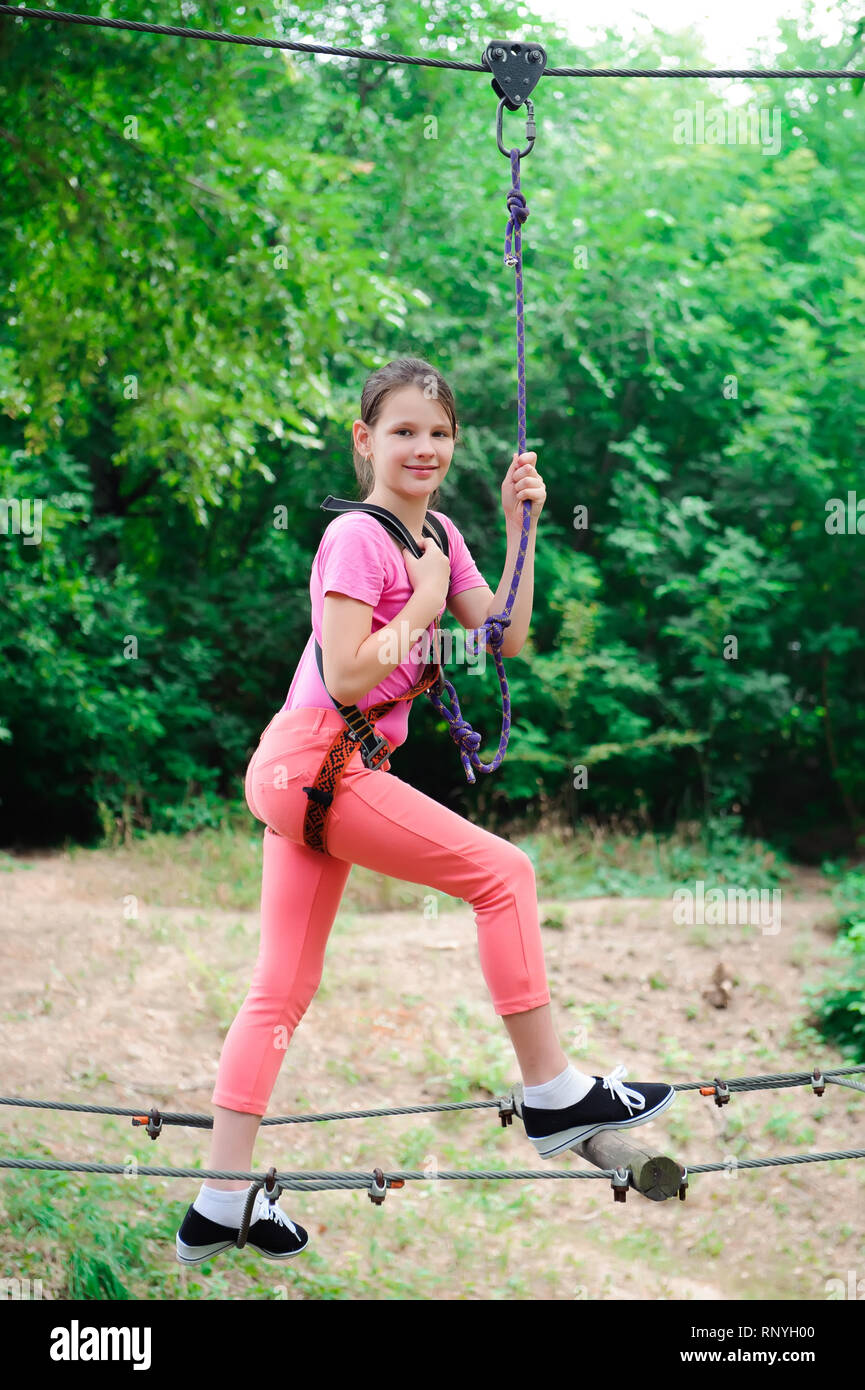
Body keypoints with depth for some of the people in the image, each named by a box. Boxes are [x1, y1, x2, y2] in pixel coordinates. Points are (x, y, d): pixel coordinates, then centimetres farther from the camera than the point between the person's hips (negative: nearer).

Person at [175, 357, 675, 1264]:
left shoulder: (439, 536, 14)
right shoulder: (357, 537, -12)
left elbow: (505, 639, 7)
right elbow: (346, 677, -19)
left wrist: (520, 528, 2)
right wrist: (422, 607, -11)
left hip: (304, 776, 9)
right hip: (312, 761, -9)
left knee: (283, 988, 7)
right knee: (501, 872, -9)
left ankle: (220, 1204, 10)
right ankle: (551, 1093, -1)